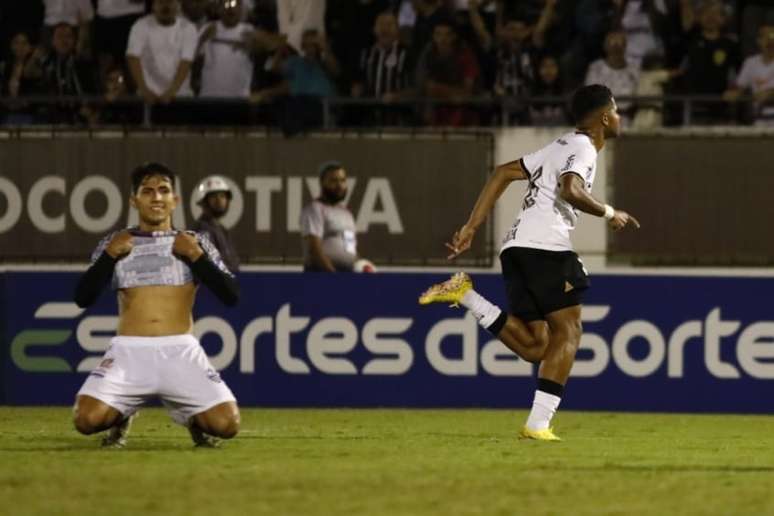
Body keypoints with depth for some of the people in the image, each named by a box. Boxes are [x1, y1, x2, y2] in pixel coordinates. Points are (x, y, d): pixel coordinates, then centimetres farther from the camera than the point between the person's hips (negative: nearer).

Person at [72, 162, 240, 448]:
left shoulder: (194, 243, 12)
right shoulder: (115, 243, 12)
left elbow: (232, 296, 2)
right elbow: (82, 298, 2)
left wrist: (196, 257, -8)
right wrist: (109, 255, -8)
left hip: (180, 351, 0)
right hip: (129, 350, 0)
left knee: (226, 424, -20)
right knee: (88, 419, -24)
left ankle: (194, 419, 18)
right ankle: (121, 415, 13)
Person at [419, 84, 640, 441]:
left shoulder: (561, 147, 26)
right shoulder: (583, 148, -2)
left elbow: (503, 173, 22)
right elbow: (570, 191, -23)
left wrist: (471, 228, 18)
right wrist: (609, 213, -7)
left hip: (517, 248, 9)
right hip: (545, 247, -9)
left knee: (534, 347, 7)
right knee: (567, 331, -5)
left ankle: (464, 294, -1)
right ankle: (538, 424, -13)